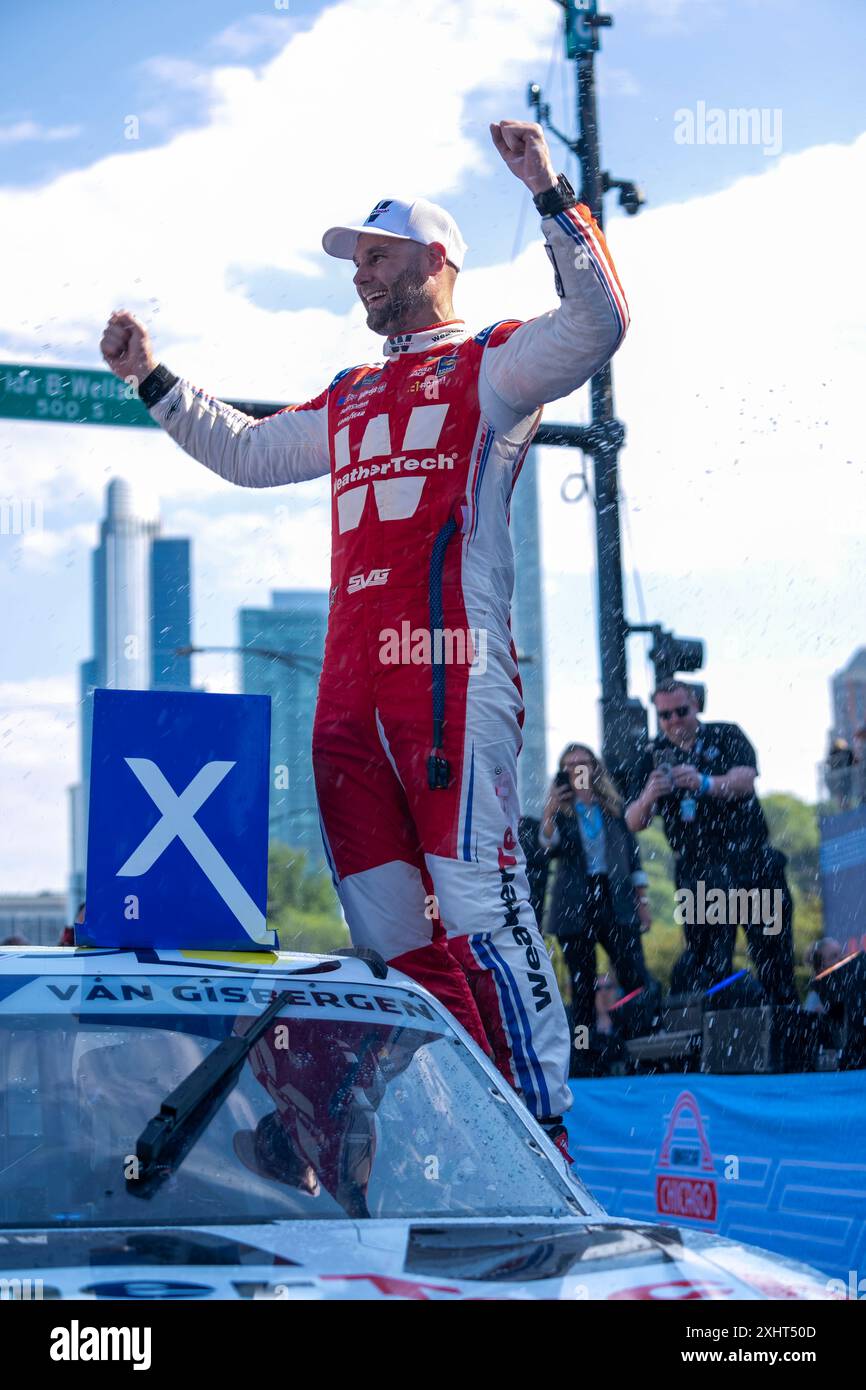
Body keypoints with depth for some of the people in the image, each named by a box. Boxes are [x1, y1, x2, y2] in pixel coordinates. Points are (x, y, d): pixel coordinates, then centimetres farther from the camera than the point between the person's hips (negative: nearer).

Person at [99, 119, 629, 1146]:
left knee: (477, 903, -14)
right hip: (350, 683, 7)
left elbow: (598, 322, -10)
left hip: (451, 670, -7)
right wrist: (153, 381, 38)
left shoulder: (492, 362, 8)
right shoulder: (349, 400, 29)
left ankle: (542, 1131, -12)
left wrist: (550, 194, -13)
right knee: (383, 922, 3)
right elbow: (246, 453, 41)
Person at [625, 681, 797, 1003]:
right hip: (699, 870, 0)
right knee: (706, 957, -10)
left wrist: (705, 784, -34)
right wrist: (647, 798, -25)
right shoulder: (654, 757, 8)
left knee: (774, 955, 2)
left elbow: (745, 780, -14)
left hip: (752, 859, 0)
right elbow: (633, 823, -1)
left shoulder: (726, 736, 6)